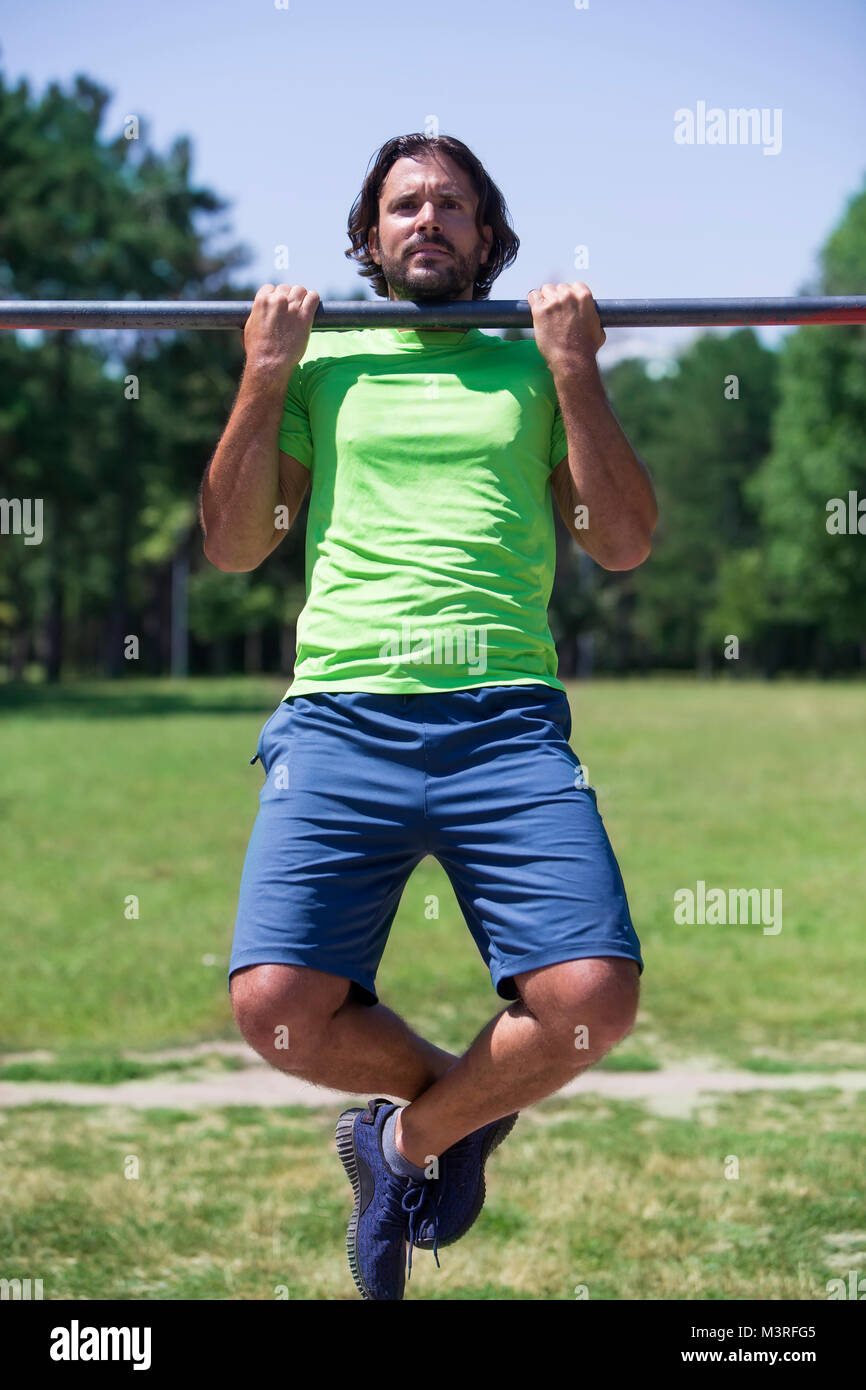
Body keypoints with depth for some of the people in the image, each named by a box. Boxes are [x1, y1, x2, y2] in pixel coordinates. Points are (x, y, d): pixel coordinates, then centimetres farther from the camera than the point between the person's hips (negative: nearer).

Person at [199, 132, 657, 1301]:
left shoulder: (535, 365, 20)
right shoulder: (322, 363, 20)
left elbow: (624, 544, 11)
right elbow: (233, 546, 15)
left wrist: (575, 371, 5)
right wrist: (266, 375, 8)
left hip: (508, 717, 0)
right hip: (341, 715, 0)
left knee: (593, 1000, -21)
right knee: (278, 1006, -21)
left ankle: (413, 1135, 9)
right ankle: (459, 1104, 10)